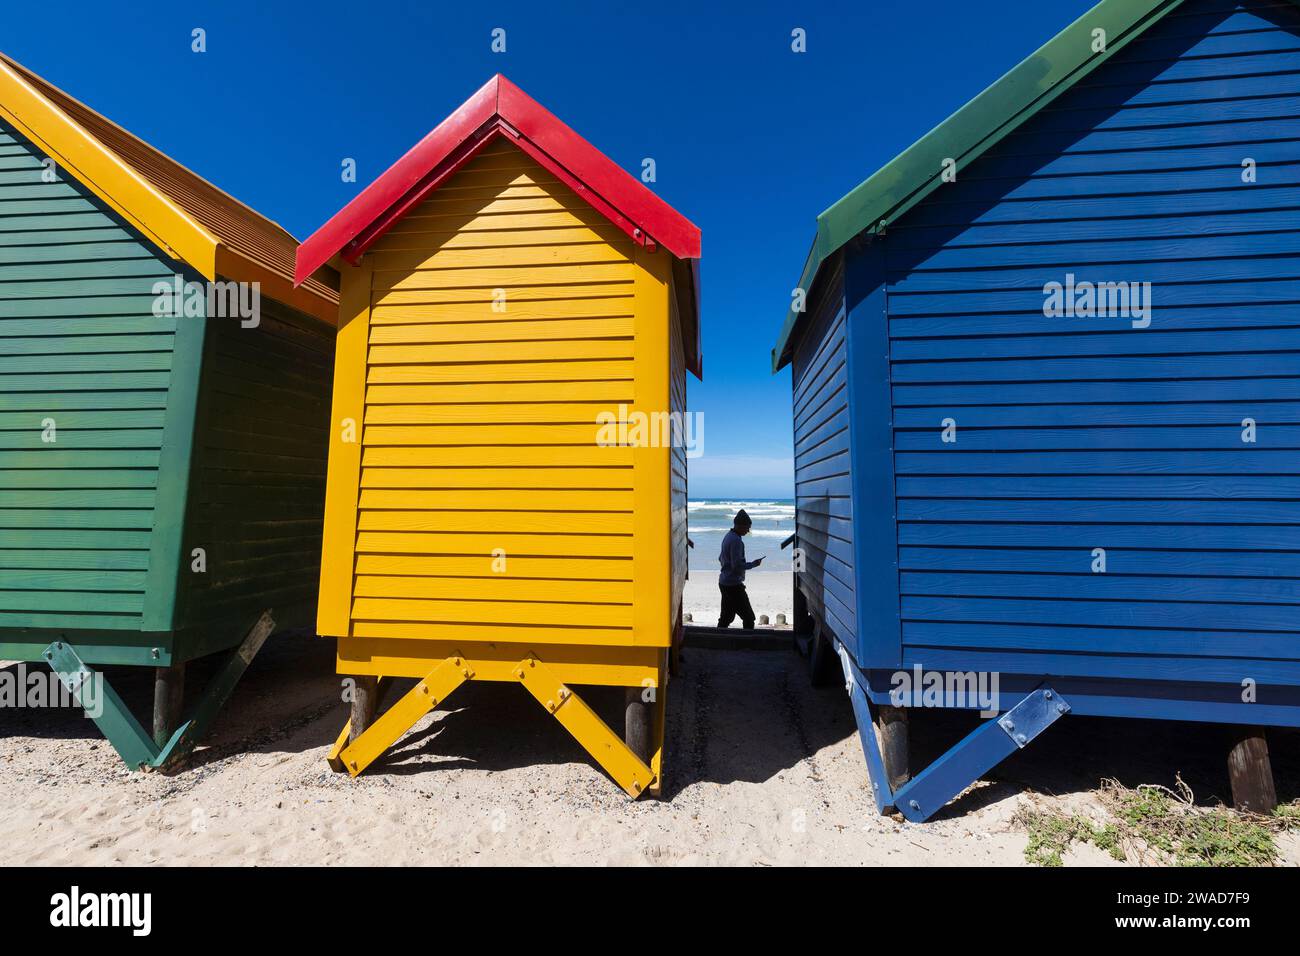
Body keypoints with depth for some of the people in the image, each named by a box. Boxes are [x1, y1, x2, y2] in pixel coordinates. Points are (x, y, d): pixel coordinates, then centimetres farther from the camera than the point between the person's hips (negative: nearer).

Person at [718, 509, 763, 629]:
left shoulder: (728, 536, 10)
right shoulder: (736, 540, -19)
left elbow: (720, 558, 21)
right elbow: (737, 565, -24)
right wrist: (754, 564, -13)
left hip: (724, 583, 10)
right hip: (734, 585, -10)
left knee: (726, 617, 16)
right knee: (749, 617, -1)